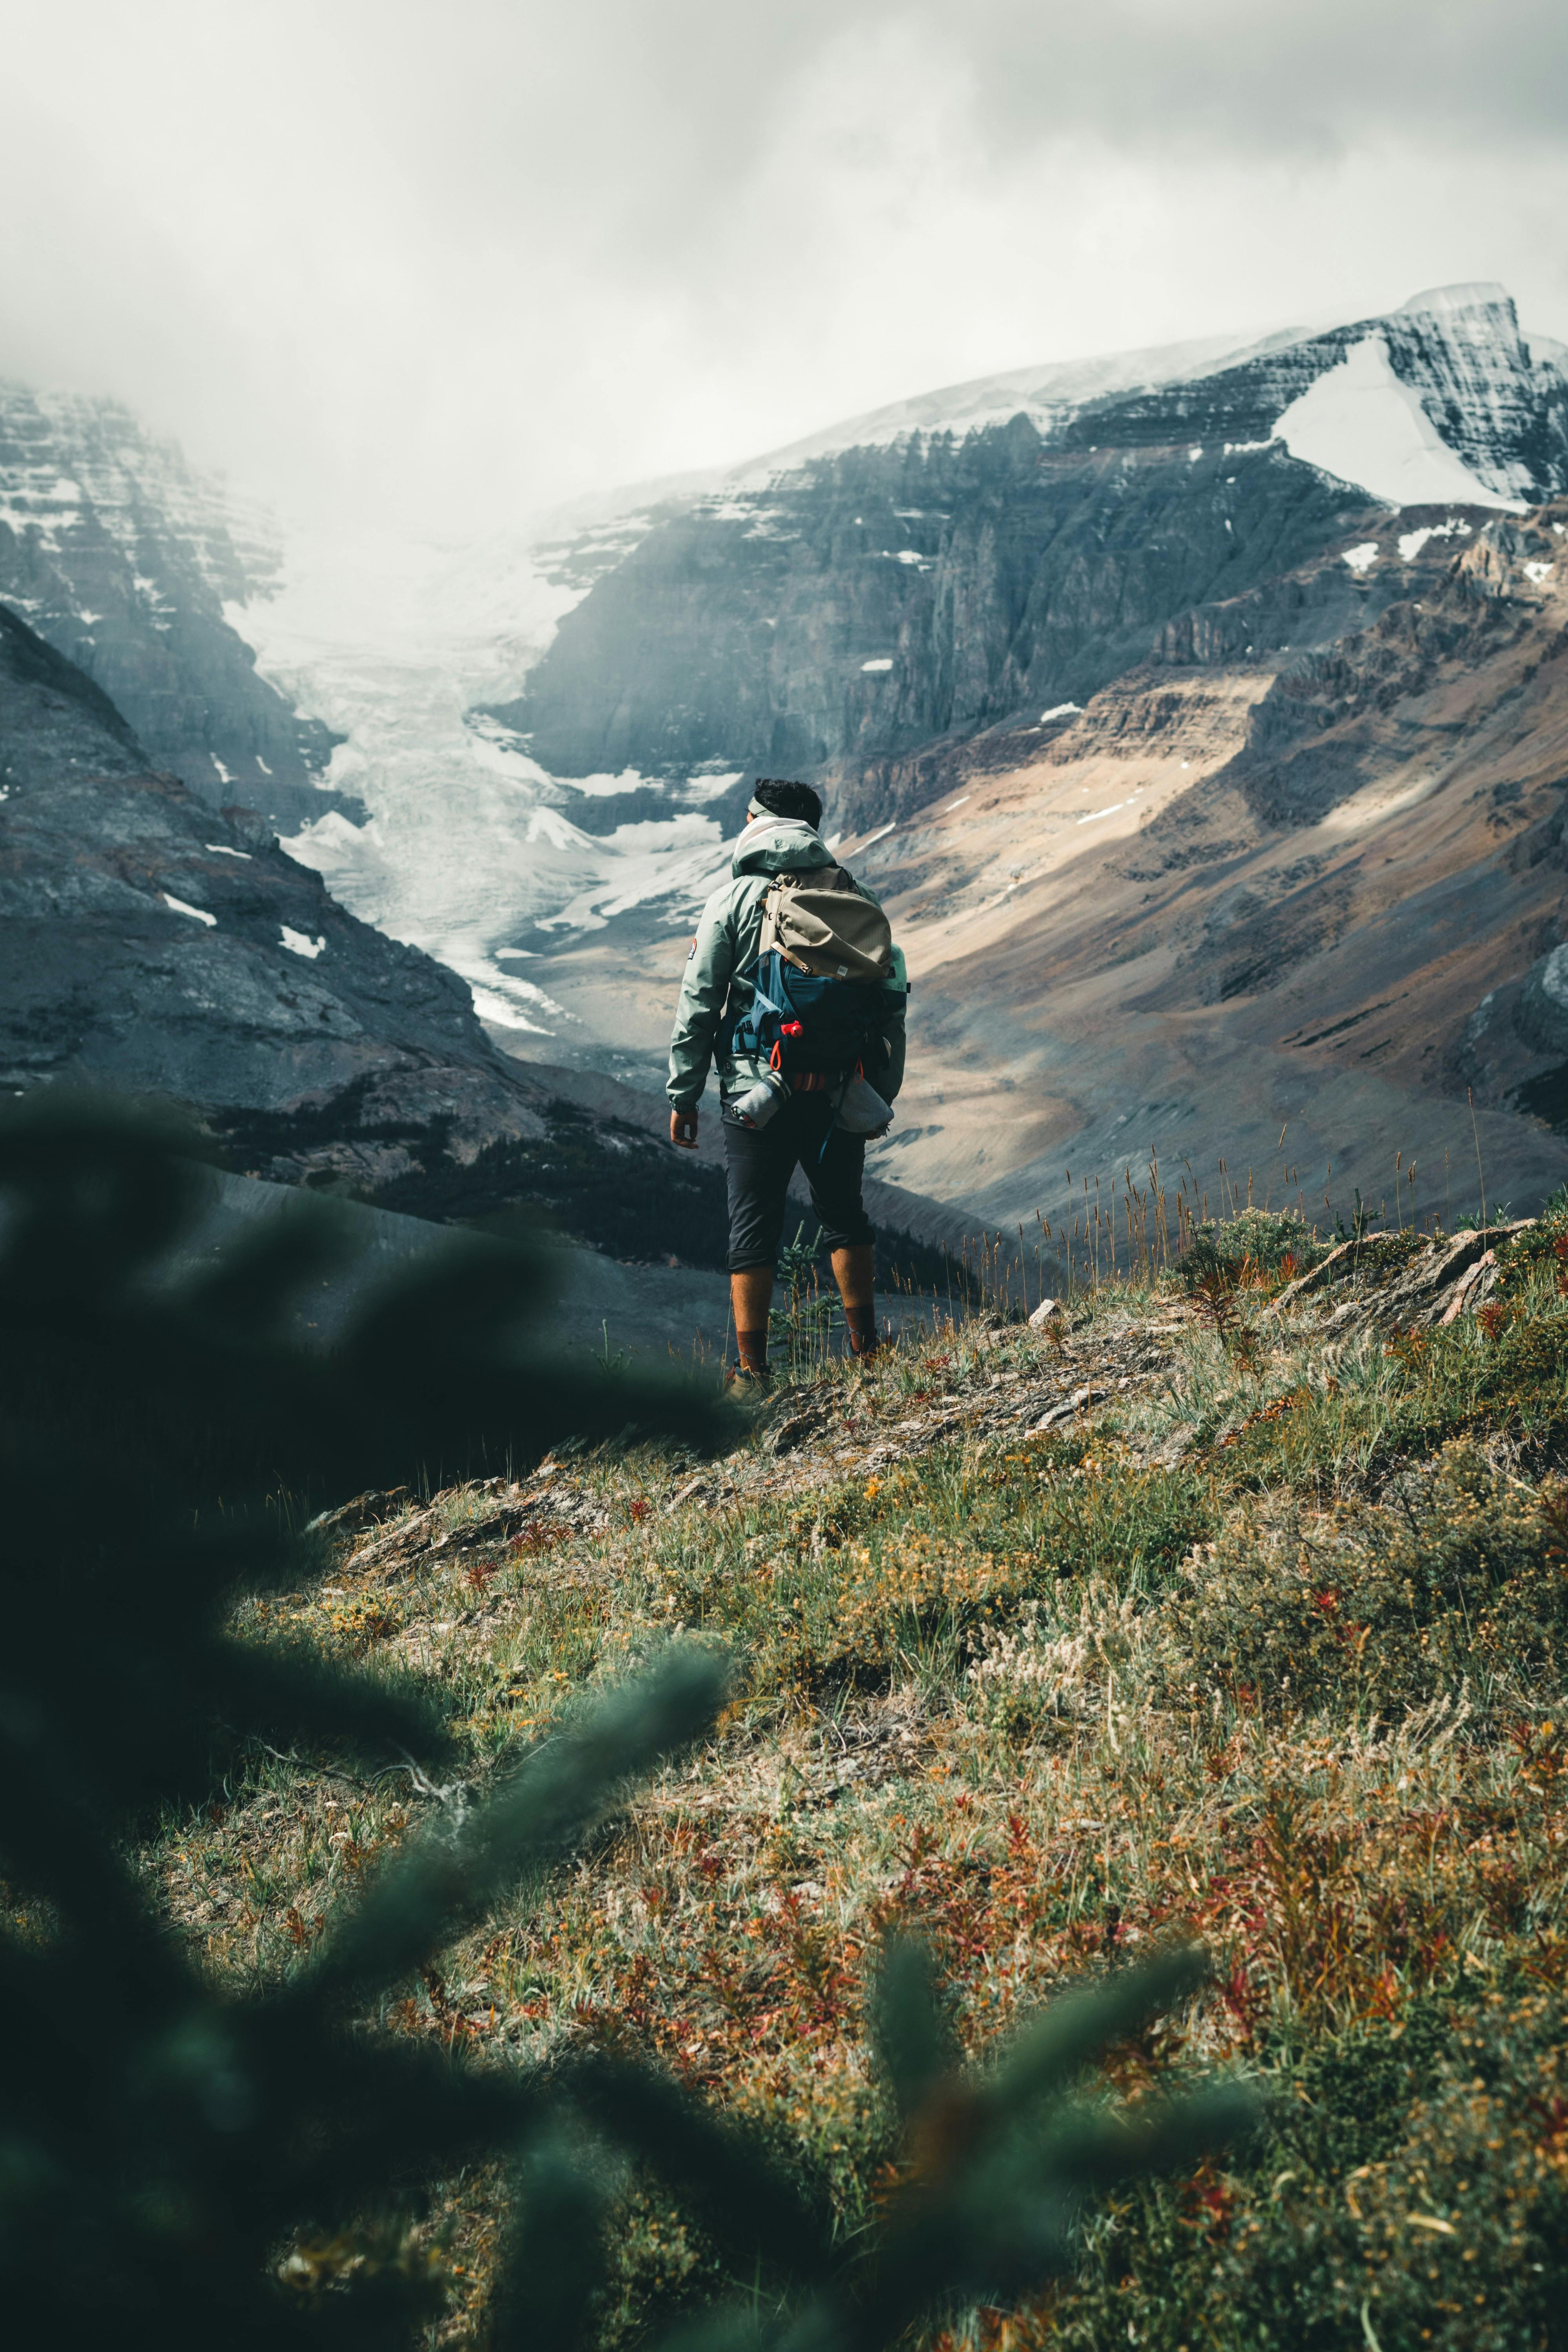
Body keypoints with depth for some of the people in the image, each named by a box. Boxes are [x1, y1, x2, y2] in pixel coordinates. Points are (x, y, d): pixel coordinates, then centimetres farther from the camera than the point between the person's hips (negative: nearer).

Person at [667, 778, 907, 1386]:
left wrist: (683, 1095, 3)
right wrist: (882, 1095, 14)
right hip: (840, 1092, 3)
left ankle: (752, 1371, 6)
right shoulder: (857, 898, 5)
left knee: (754, 1227, 6)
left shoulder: (732, 901, -3)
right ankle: (866, 1350, 21)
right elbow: (890, 1004, 6)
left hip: (757, 1091, -3)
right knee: (844, 1215, 19)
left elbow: (698, 1006, -4)